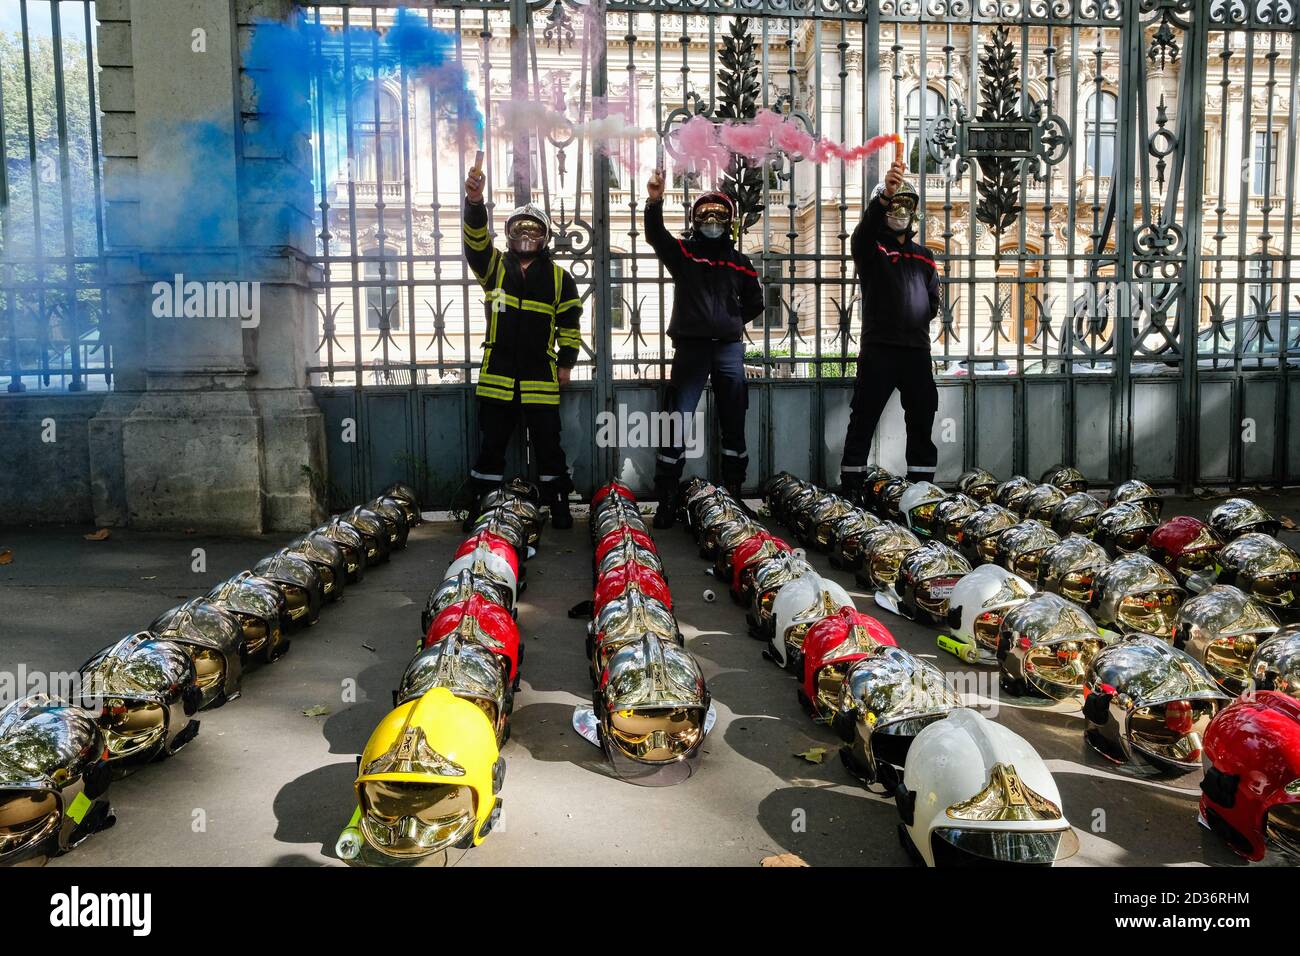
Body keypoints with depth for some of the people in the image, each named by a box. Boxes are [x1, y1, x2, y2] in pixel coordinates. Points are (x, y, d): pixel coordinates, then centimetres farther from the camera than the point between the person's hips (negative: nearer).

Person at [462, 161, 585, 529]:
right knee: (491, 445, 7)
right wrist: (475, 203, -28)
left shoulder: (559, 277, 8)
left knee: (548, 445, 5)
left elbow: (570, 322, 10)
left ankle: (559, 505, 16)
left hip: (541, 375, -1)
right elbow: (476, 242, -11)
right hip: (497, 374, 1)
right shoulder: (494, 267, 8)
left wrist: (567, 362, 2)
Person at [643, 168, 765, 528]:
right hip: (690, 348, -3)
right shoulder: (683, 252, 5)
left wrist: (730, 321, 8)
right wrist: (654, 202, -30)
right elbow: (655, 236, -14)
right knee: (676, 422, -8)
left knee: (733, 425, 8)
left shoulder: (739, 261, 12)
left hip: (729, 349, 3)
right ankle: (666, 498, -3)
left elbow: (754, 303, 21)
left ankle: (734, 492, 20)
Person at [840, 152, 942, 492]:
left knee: (922, 425, 8)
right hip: (878, 349, -5)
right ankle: (850, 489, 2)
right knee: (863, 423, -3)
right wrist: (885, 194, -38)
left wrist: (921, 320, 7)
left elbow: (934, 297, 26)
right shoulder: (870, 248, 3)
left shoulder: (923, 256, 18)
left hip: (917, 350, 5)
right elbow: (866, 224, -20)